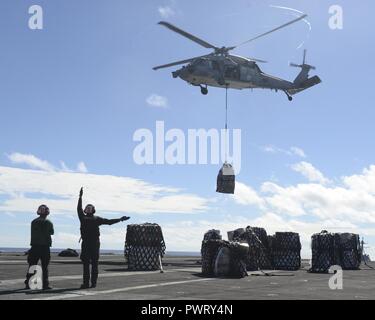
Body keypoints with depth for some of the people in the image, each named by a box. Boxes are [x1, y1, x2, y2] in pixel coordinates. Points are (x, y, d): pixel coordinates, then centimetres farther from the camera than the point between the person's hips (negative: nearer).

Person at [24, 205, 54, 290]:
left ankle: (28, 283, 8)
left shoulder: (33, 222, 5)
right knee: (45, 266, 1)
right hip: (45, 246, -3)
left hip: (35, 246, 4)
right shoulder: (48, 223, -7)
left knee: (32, 265, 9)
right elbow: (52, 232, 4)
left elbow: (33, 234, 9)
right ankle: (45, 284, 0)